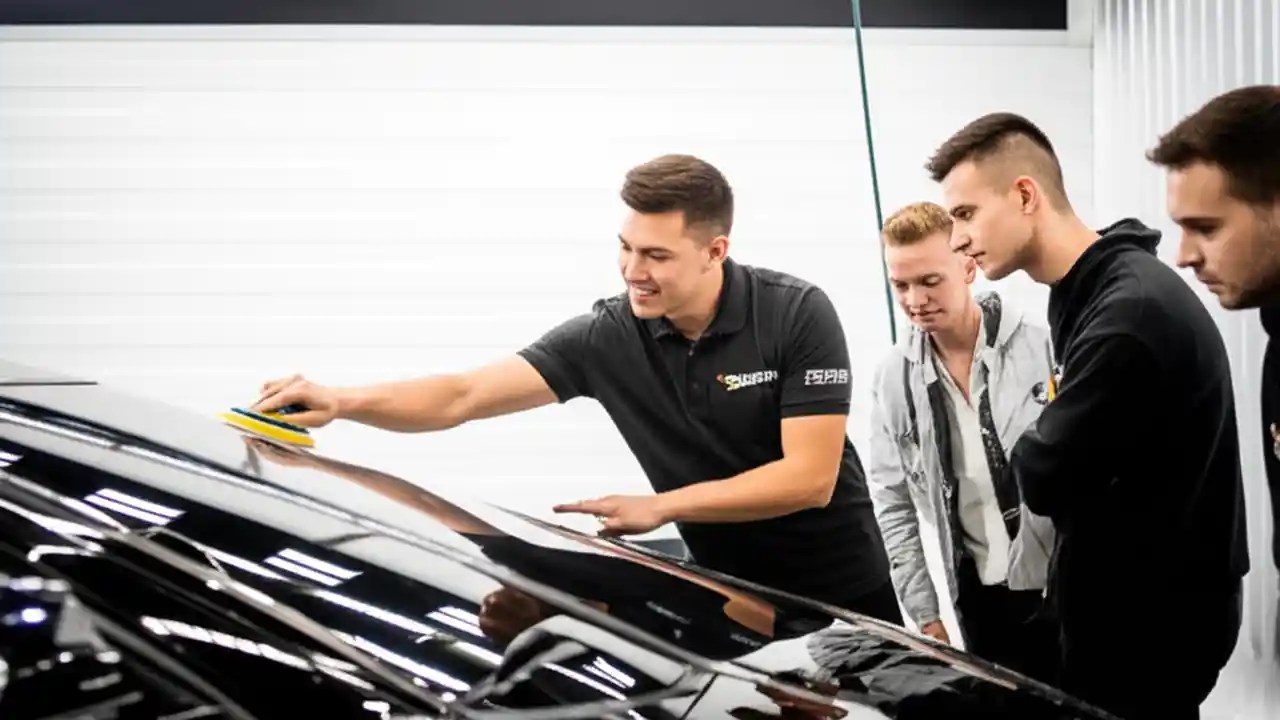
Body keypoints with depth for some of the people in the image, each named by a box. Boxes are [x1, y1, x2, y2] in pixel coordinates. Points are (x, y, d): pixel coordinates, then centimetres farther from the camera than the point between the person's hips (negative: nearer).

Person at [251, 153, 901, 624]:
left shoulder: (797, 315, -20)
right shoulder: (606, 336, -12)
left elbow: (810, 477, -23)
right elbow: (464, 396, -18)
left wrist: (661, 507, -26)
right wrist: (341, 403, -33)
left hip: (842, 592, -2)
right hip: (726, 592, 3)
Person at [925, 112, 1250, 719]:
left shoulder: (1129, 311, -24)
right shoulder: (1090, 294, 8)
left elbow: (1044, 479, -21)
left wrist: (1034, 444, -3)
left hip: (1152, 615, -9)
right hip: (1121, 602, 9)